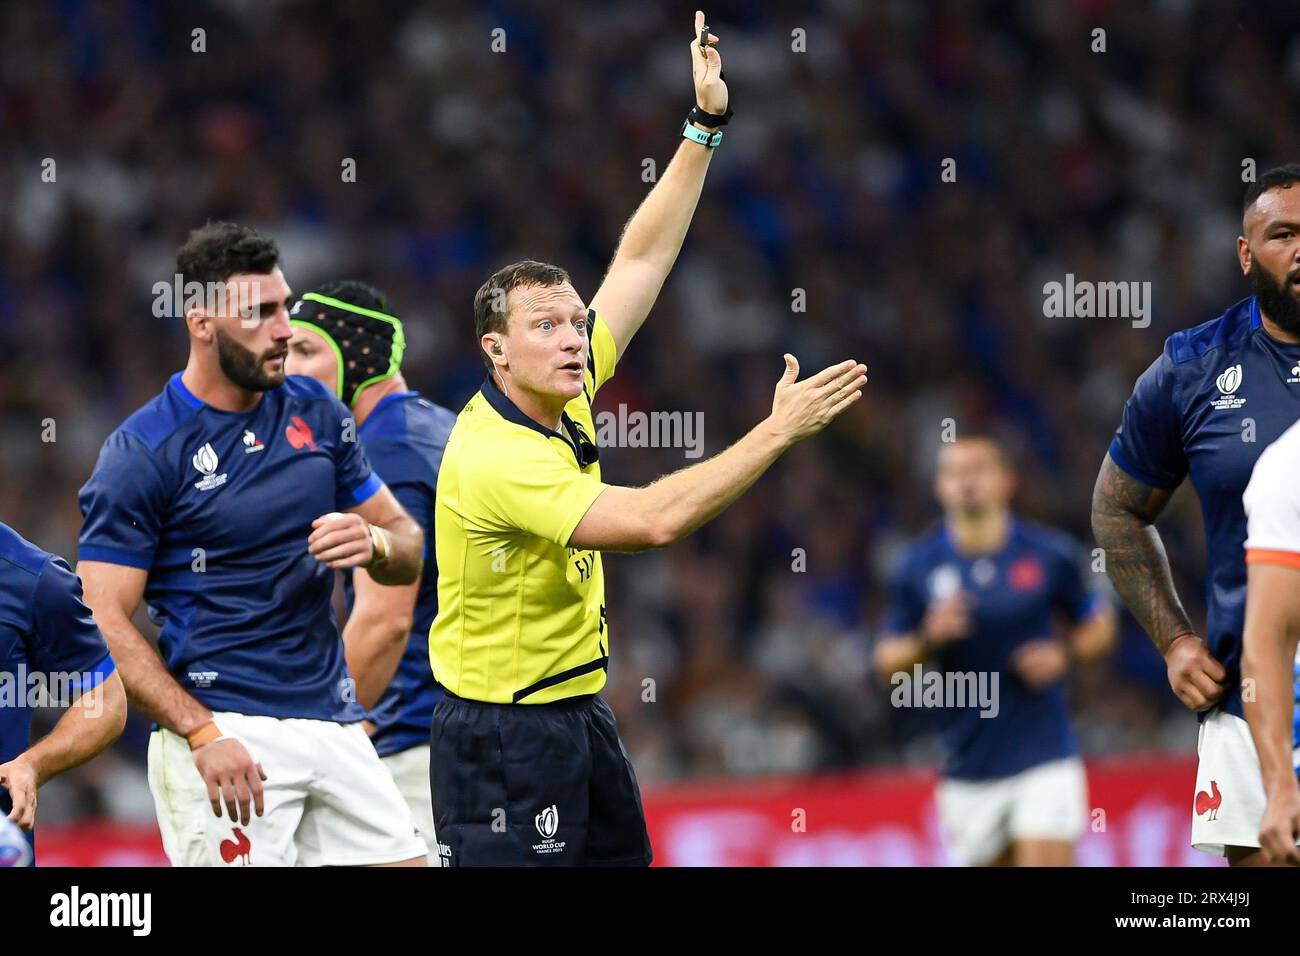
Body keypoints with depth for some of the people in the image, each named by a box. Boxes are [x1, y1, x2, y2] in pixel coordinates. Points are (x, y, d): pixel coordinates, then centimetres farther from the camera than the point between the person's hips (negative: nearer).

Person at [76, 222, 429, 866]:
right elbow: (107, 623, -11)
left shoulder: (317, 413, 11)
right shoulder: (141, 452, -7)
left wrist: (372, 542, -5)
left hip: (334, 722, 6)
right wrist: (203, 734, -20)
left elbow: (409, 549, 19)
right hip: (227, 733, -6)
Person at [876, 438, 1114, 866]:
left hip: (1043, 757, -2)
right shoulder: (917, 569, 0)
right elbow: (888, 664, 4)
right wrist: (929, 638, -16)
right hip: (969, 768, 2)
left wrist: (1065, 654, -10)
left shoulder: (1050, 554, -2)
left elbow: (1100, 624, 11)